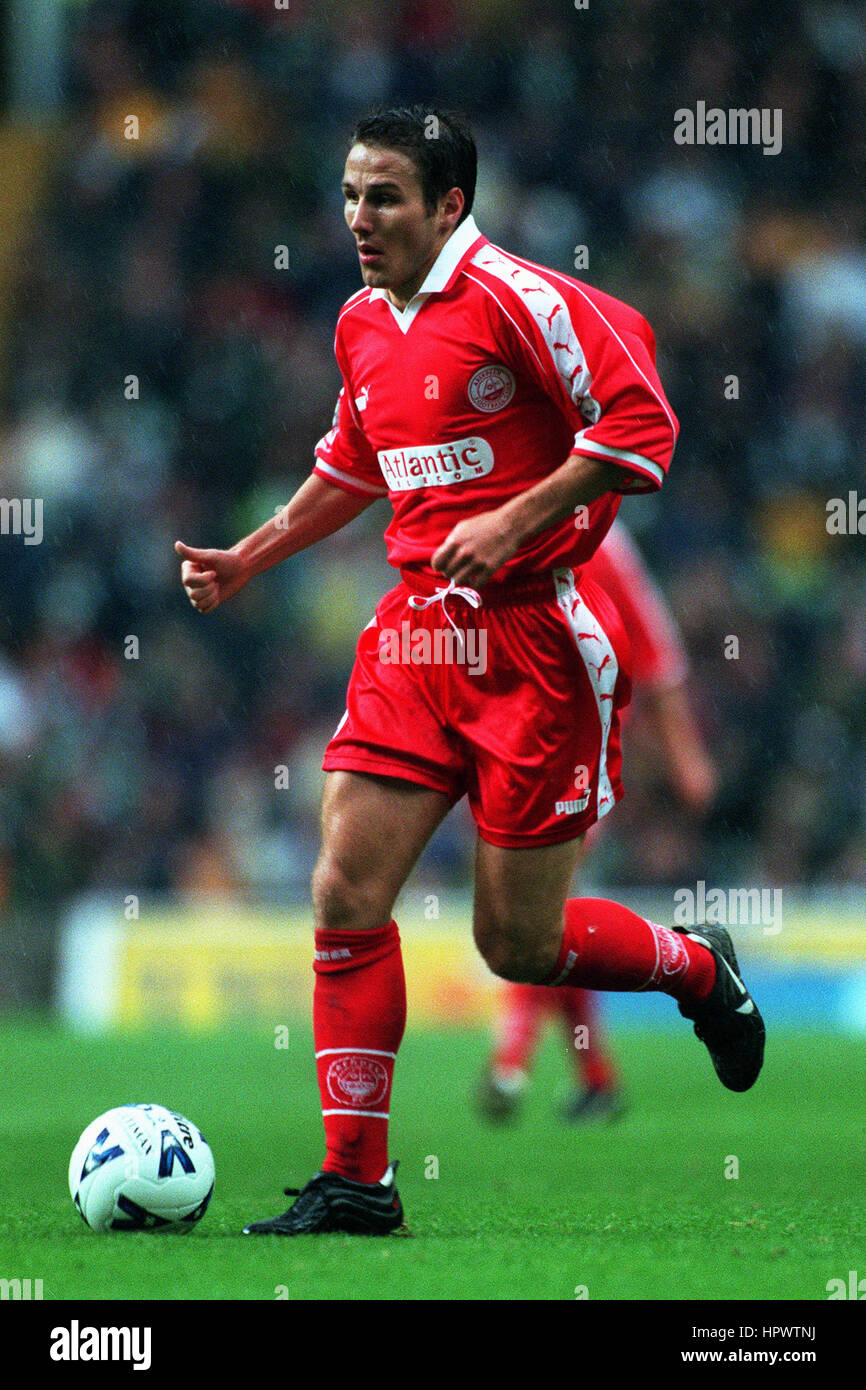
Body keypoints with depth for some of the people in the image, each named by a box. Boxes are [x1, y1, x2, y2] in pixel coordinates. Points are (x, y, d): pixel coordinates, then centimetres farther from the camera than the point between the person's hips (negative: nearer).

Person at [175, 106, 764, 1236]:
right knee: (346, 895, -4)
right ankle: (355, 1180, 2)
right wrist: (250, 558, 22)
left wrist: (512, 522, -20)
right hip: (416, 633, 7)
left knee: (518, 944, -2)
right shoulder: (363, 324, 12)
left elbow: (643, 426, -16)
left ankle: (700, 970, 29)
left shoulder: (517, 298, -13)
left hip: (537, 642, -7)